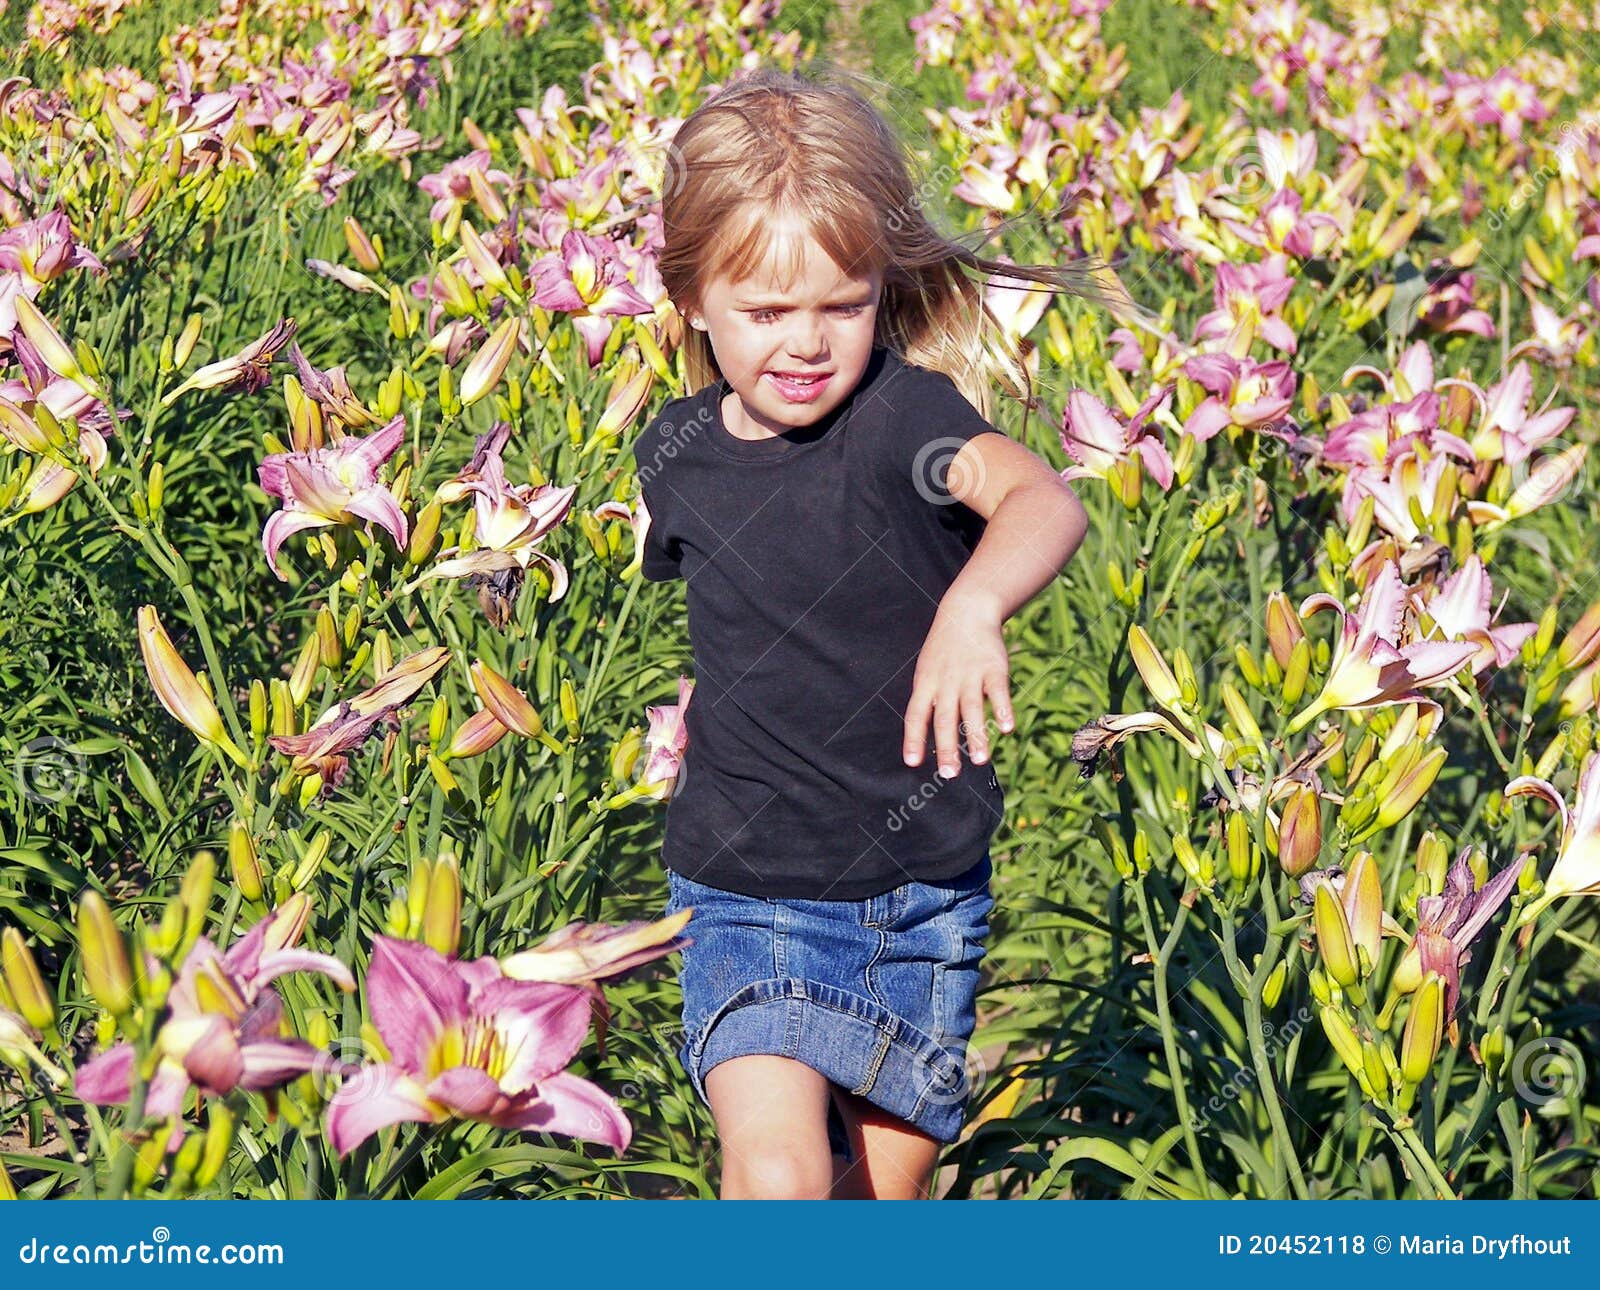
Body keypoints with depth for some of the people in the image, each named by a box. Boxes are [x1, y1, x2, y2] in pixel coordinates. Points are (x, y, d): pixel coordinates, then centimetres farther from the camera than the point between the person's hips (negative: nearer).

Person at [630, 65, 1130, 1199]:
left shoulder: (902, 411, -17)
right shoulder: (677, 458, -3)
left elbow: (1046, 500, -38)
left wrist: (971, 604, -57)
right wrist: (713, 699, 6)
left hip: (926, 892, -1)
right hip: (751, 893, 1)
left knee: (890, 1185, 15)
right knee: (780, 1172, -19)